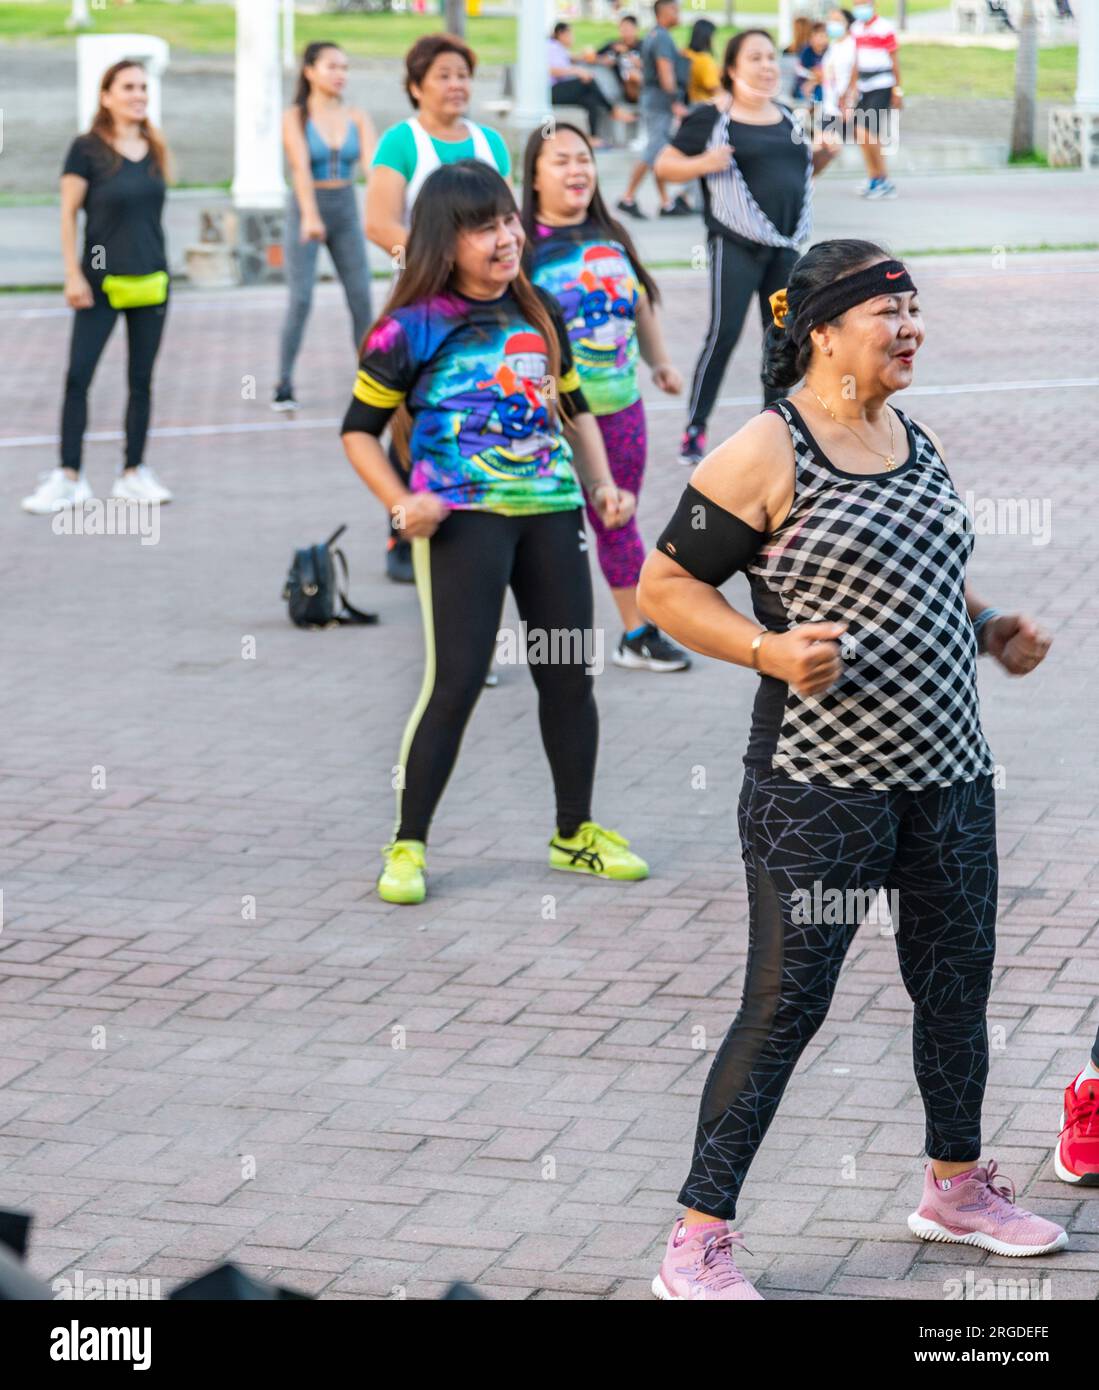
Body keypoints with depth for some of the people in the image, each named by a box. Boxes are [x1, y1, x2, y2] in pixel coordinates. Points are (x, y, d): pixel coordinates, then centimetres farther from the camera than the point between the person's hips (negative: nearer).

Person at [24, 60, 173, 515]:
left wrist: (160, 265, 16)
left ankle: (133, 473, 16)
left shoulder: (154, 150, 6)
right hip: (101, 280, -5)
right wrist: (73, 275, -13)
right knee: (78, 376, -7)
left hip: (151, 281, 5)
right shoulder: (88, 149, -8)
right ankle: (68, 477, -3)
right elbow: (68, 213, -7)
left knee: (141, 379, 8)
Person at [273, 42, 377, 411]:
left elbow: (373, 162, -10)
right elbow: (301, 167, -20)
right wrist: (310, 216, -36)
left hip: (345, 213, 3)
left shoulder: (357, 119, 3)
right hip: (304, 210, -3)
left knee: (362, 299, -1)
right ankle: (284, 385, -4)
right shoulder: (295, 118, -6)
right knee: (300, 300, -10)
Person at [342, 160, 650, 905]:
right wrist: (401, 503, -12)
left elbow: (575, 408, 23)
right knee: (456, 681, -9)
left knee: (570, 674, 10)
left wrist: (603, 486, 11)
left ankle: (577, 833, 25)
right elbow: (359, 430, 1)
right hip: (463, 515, -5)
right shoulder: (413, 327, -4)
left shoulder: (540, 315, 12)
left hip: (551, 508, 6)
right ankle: (408, 845, 3)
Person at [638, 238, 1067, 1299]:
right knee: (785, 1005, -4)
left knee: (957, 982, 17)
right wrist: (770, 651, -23)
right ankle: (698, 1241, 6)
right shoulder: (765, 456, -13)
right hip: (820, 784, -7)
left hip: (949, 772, 8)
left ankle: (957, 1188, 38)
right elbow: (666, 586, -10)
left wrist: (989, 628, 9)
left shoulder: (917, 442, 11)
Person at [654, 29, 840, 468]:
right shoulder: (712, 118, -6)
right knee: (725, 332, -12)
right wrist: (704, 164, -22)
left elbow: (801, 167, 27)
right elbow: (664, 165, -4)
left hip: (785, 244, 6)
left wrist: (826, 153, 6)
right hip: (736, 245, -6)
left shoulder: (786, 117, 13)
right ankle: (695, 429, -4)